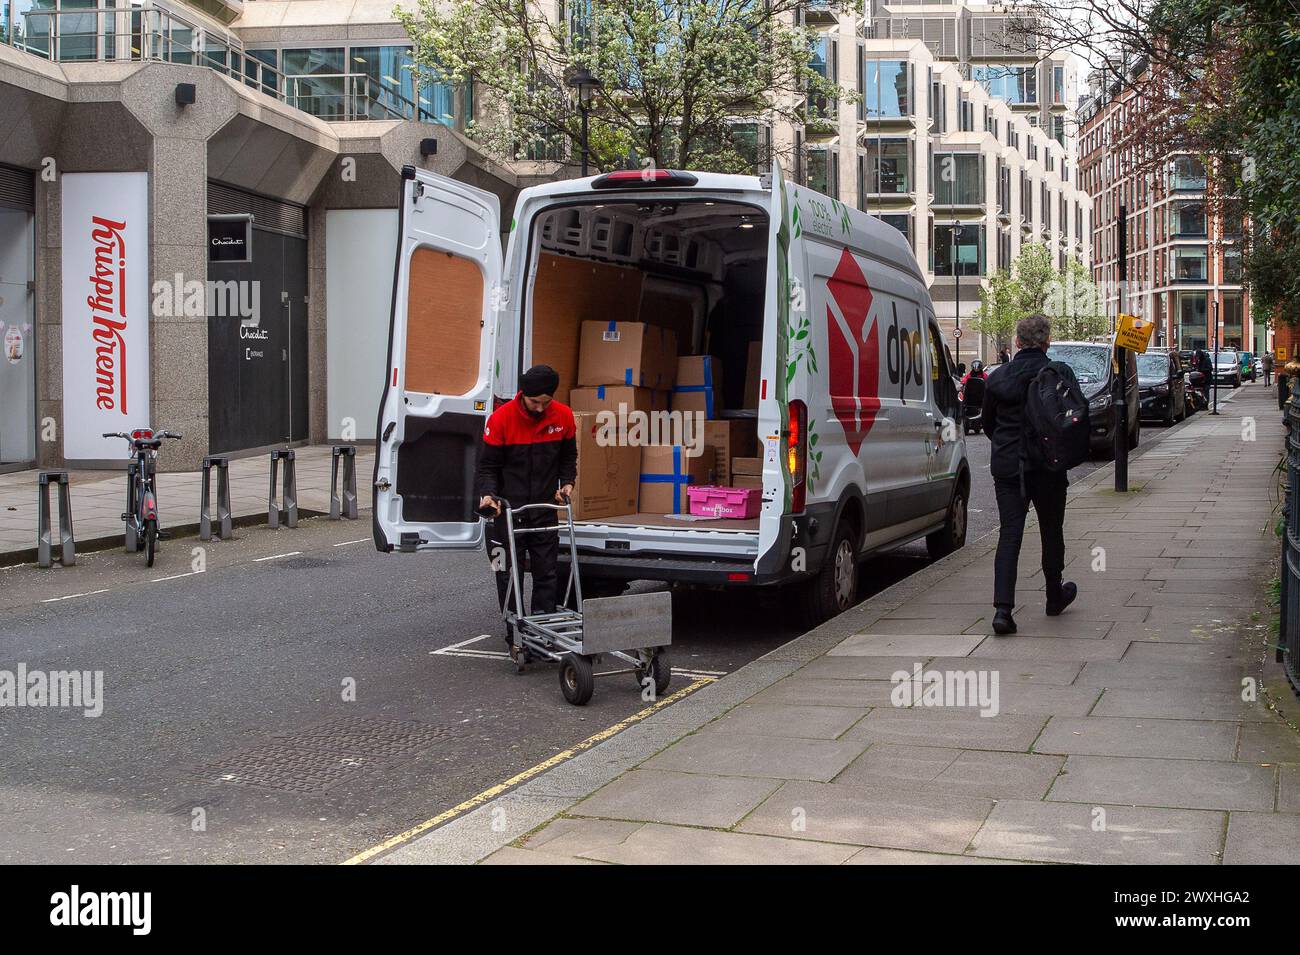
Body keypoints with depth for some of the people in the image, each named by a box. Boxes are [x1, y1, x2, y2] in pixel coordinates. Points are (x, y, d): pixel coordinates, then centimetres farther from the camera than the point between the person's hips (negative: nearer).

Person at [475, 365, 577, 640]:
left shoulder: (563, 416, -3)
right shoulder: (501, 419, -12)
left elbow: (568, 457, 15)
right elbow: (488, 465, -5)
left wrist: (567, 483, -2)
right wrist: (487, 493, -22)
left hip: (546, 508, 2)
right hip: (508, 510, -2)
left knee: (546, 573, 4)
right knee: (509, 574, 3)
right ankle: (515, 632, 13)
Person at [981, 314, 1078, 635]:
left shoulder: (997, 377, 0)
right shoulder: (1061, 374, -9)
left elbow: (987, 424, 10)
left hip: (1007, 467, 2)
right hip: (1049, 466, -1)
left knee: (1009, 535, 0)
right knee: (1051, 532, 16)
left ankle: (1003, 609, -12)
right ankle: (1055, 597, 33)